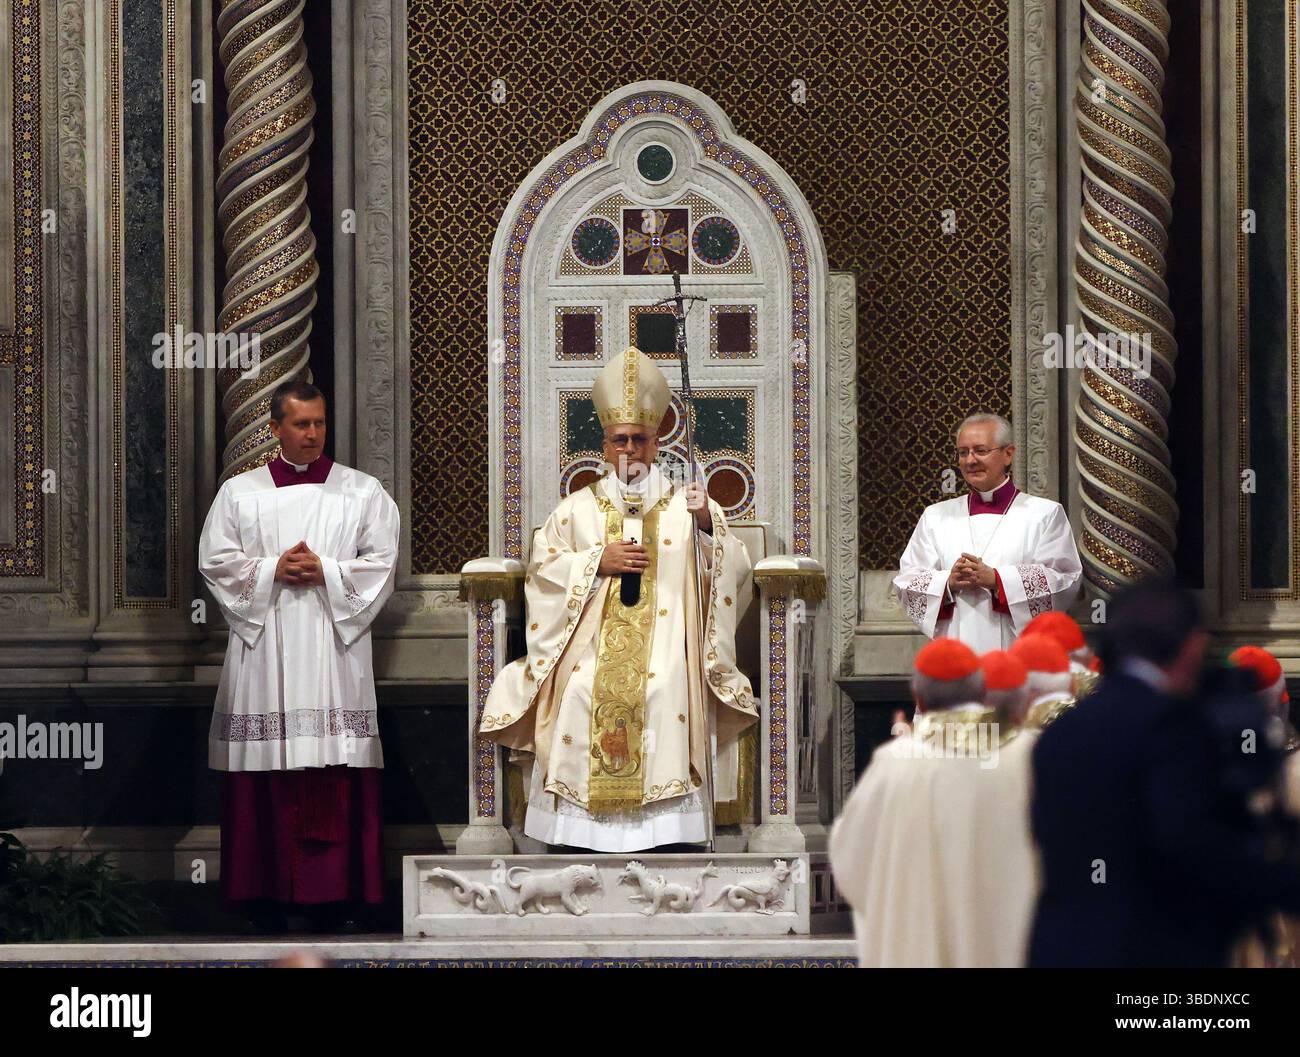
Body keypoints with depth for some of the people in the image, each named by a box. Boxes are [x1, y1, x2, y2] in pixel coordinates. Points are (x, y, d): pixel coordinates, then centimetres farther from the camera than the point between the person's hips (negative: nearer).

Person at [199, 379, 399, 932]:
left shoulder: (362, 491, 9)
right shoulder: (239, 492, 10)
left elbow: (380, 561, 3)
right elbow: (215, 561, 4)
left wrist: (325, 571, -11)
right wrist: (272, 570, -9)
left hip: (335, 640, 0)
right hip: (262, 643, 1)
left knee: (334, 774, -5)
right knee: (266, 773, -3)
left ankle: (332, 892, -3)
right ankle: (268, 894, 0)